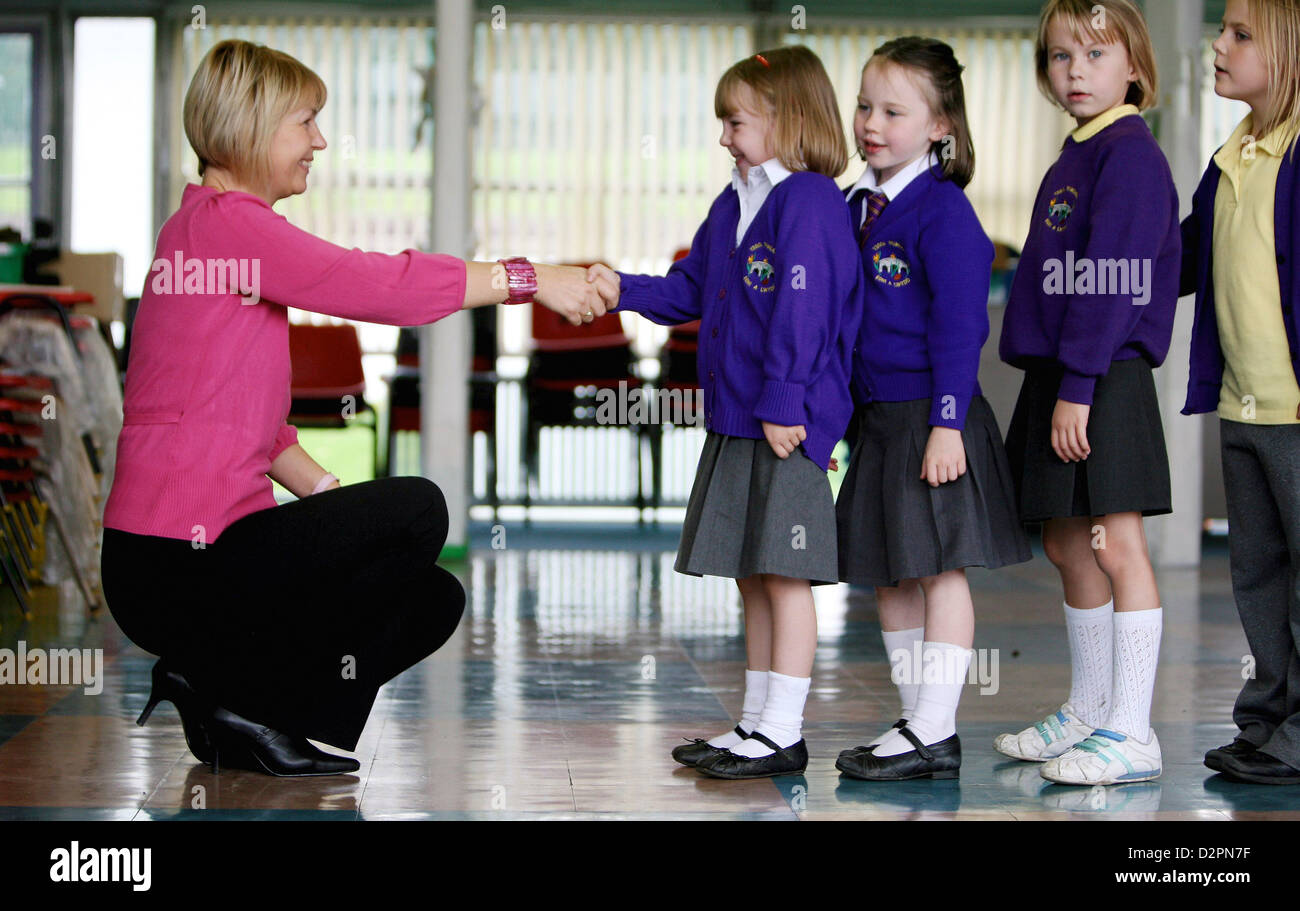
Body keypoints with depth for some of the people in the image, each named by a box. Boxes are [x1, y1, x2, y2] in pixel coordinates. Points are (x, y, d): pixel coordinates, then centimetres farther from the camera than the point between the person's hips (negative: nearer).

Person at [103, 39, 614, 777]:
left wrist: (332, 496, 7)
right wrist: (532, 279, -12)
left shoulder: (216, 227, 19)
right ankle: (224, 683, -6)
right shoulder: (224, 221, -12)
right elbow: (383, 285, -19)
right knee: (417, 510, -12)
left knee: (432, 599, 9)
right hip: (175, 562, -10)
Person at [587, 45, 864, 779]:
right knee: (752, 579, 13)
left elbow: (802, 312, -18)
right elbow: (691, 290, 20)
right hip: (734, 420, 9)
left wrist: (782, 404, -21)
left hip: (787, 425, -9)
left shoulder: (810, 202, -12)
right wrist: (624, 290, 6)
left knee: (784, 576, -4)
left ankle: (782, 733, 1)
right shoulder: (734, 204, 16)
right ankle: (757, 723, 21)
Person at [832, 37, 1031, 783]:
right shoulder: (859, 206, 11)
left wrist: (947, 423, -19)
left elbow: (958, 325, -15)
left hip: (932, 414, -8)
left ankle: (935, 734, 3)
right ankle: (919, 723, 21)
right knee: (889, 576, 11)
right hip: (877, 415, 8)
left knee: (939, 568, -2)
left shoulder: (942, 210, -11)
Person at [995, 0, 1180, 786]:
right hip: (1061, 375, 10)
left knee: (1115, 543, -8)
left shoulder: (1129, 153, -11)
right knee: (1068, 545, 15)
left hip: (1107, 378, -10)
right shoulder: (1076, 159, 18)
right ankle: (1088, 713, 27)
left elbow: (1113, 282, -18)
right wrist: (1053, 385, 16)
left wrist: (1078, 387, -21)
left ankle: (1131, 734, -4)